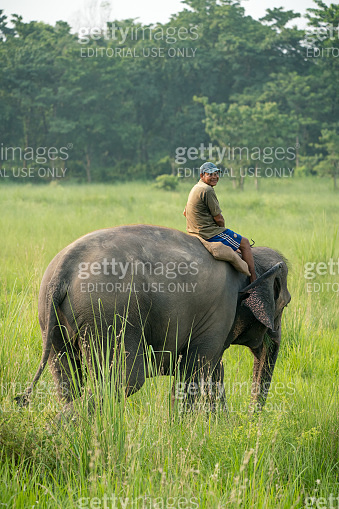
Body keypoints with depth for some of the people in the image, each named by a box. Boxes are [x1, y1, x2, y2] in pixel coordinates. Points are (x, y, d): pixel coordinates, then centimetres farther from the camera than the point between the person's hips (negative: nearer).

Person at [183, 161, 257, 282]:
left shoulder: (195, 188, 14)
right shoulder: (207, 190, -18)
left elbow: (185, 212, 24)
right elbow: (218, 219, -16)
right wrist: (222, 228, 5)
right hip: (210, 234, -11)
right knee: (244, 243, 0)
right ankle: (254, 281, -2)